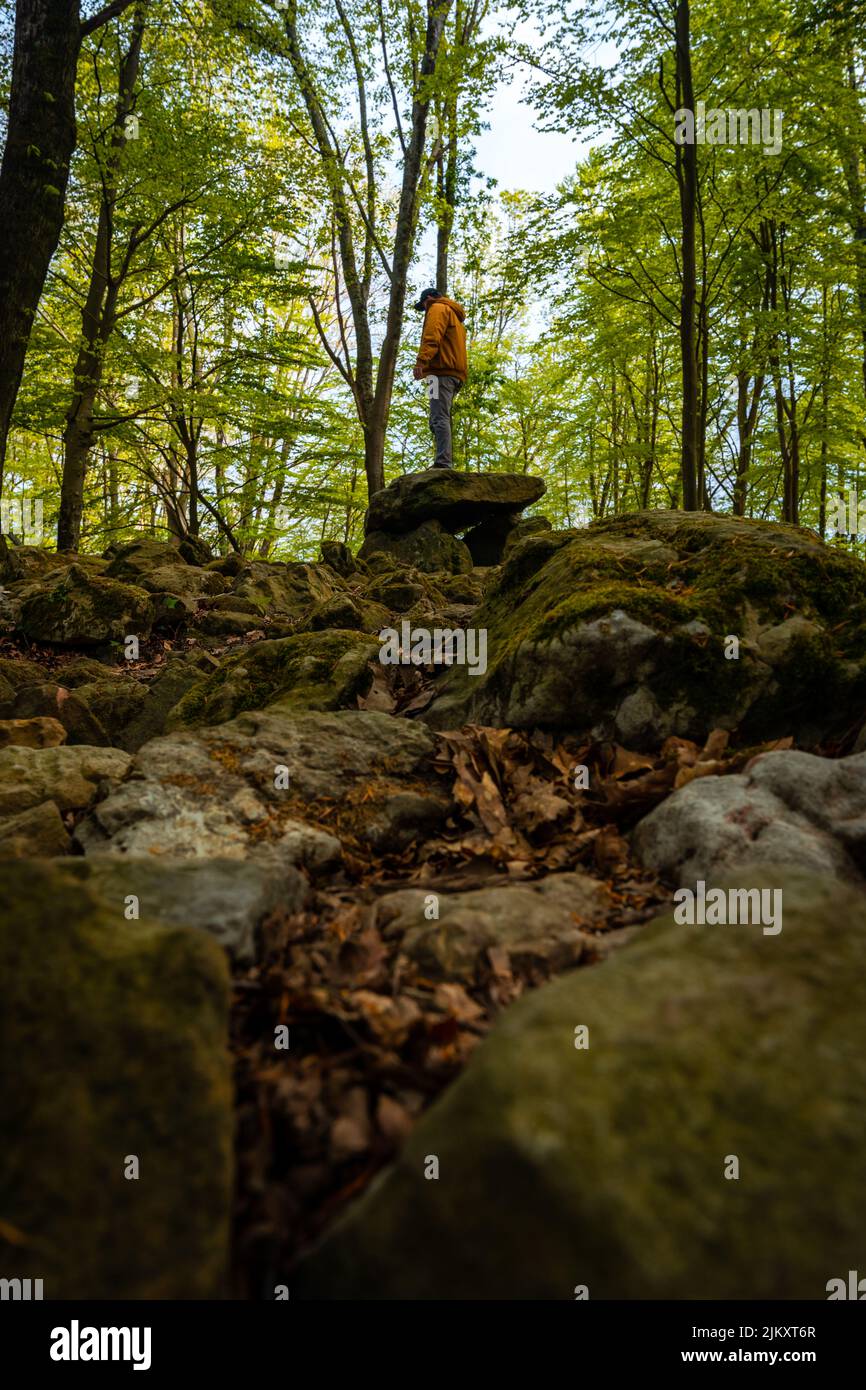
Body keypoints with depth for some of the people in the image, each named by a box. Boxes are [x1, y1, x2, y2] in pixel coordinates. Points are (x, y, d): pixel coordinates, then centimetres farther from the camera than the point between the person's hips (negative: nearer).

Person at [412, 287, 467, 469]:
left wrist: (421, 361, -24)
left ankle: (443, 463, -31)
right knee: (440, 419, 6)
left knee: (439, 419, -19)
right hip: (455, 372, 10)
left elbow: (432, 336, -12)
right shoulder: (454, 315, 35)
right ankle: (445, 463, -3)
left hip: (441, 370, -10)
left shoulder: (438, 308, 6)